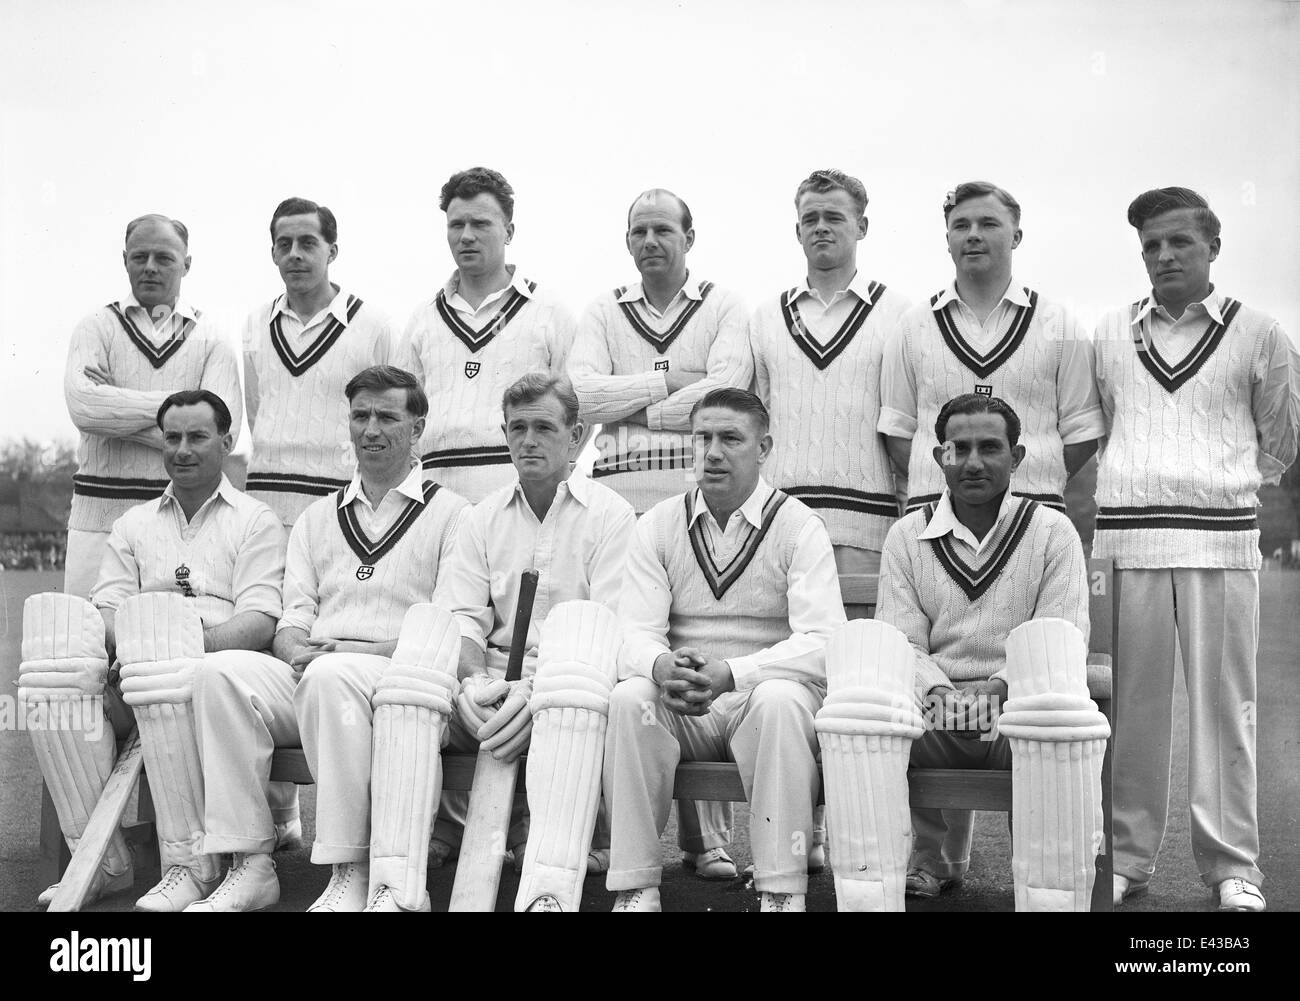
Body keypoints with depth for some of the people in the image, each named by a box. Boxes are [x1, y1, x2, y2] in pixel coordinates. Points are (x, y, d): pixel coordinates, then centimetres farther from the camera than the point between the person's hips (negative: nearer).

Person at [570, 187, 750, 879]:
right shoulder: (604, 313, 18)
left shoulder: (721, 307, 12)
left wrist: (635, 409, -2)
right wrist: (671, 386, -2)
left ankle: (708, 836, 0)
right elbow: (583, 393, 3)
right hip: (619, 496, 2)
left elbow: (727, 389, -5)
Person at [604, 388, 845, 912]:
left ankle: (782, 893, -27)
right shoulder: (658, 525, 7)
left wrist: (731, 673, -30)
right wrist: (662, 667, -28)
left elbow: (821, 641, -14)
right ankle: (635, 889, -20)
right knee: (629, 696, -28)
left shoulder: (799, 526, -2)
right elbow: (634, 632, -1)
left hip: (764, 695, -2)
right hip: (678, 706, 2)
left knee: (781, 700, -35)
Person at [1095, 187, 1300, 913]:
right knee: (1131, 702, 3)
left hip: (1223, 539, -1)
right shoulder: (1110, 334, 10)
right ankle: (1127, 858, 12)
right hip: (1127, 536, 1)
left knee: (1224, 703, 0)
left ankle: (1234, 867, 9)